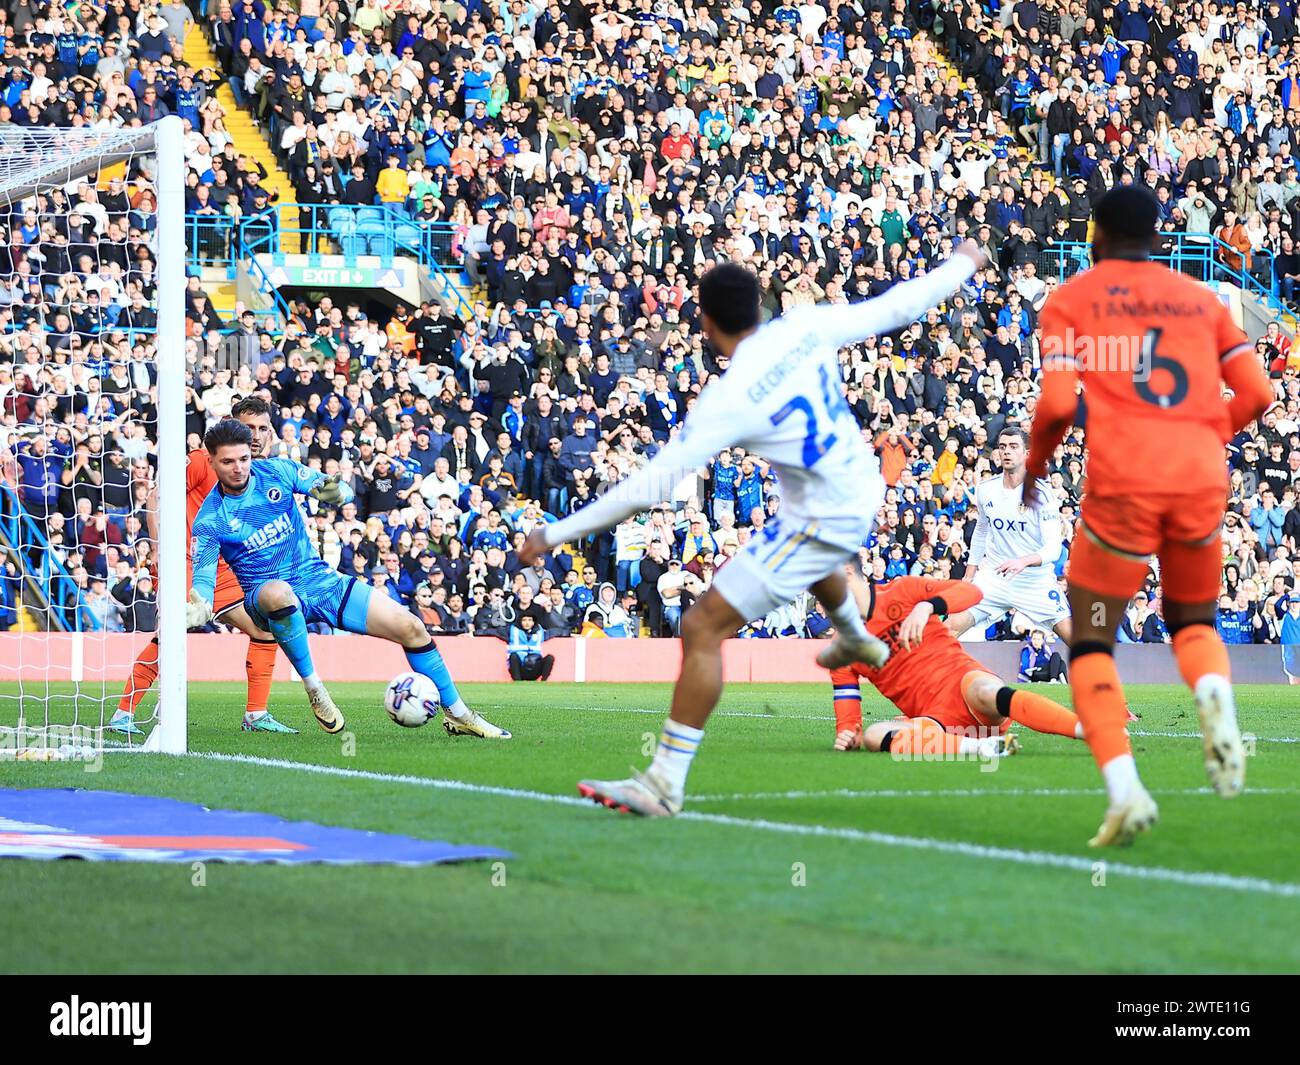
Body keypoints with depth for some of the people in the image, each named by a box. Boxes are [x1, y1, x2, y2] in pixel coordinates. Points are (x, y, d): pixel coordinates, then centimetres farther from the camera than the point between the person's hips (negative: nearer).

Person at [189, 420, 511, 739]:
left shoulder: (276, 472, -4)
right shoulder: (209, 520, -12)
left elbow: (342, 491, 1)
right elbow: (204, 580, -14)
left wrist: (336, 492, -25)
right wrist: (196, 608, -37)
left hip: (318, 579, 4)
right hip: (267, 592, -4)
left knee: (411, 627, -5)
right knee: (278, 592, -43)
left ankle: (457, 714, 13)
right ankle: (313, 687, -27)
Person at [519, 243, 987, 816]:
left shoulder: (729, 400, -25)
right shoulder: (806, 327, -10)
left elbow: (649, 485, -26)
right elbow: (895, 306, 3)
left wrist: (555, 533, -22)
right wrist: (962, 265, 21)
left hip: (823, 521, -9)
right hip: (863, 487, 9)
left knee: (703, 628, -12)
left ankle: (664, 784, -15)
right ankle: (856, 640, 77)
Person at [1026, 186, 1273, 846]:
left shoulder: (1072, 299, 8)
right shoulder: (1201, 299, 17)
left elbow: (1058, 402, -5)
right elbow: (1256, 394, 10)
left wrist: (1034, 465, 13)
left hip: (1123, 481, -3)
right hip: (1202, 480, 3)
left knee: (1091, 642, 9)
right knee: (1191, 622, 23)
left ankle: (1124, 791, -12)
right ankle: (1215, 696, -13)